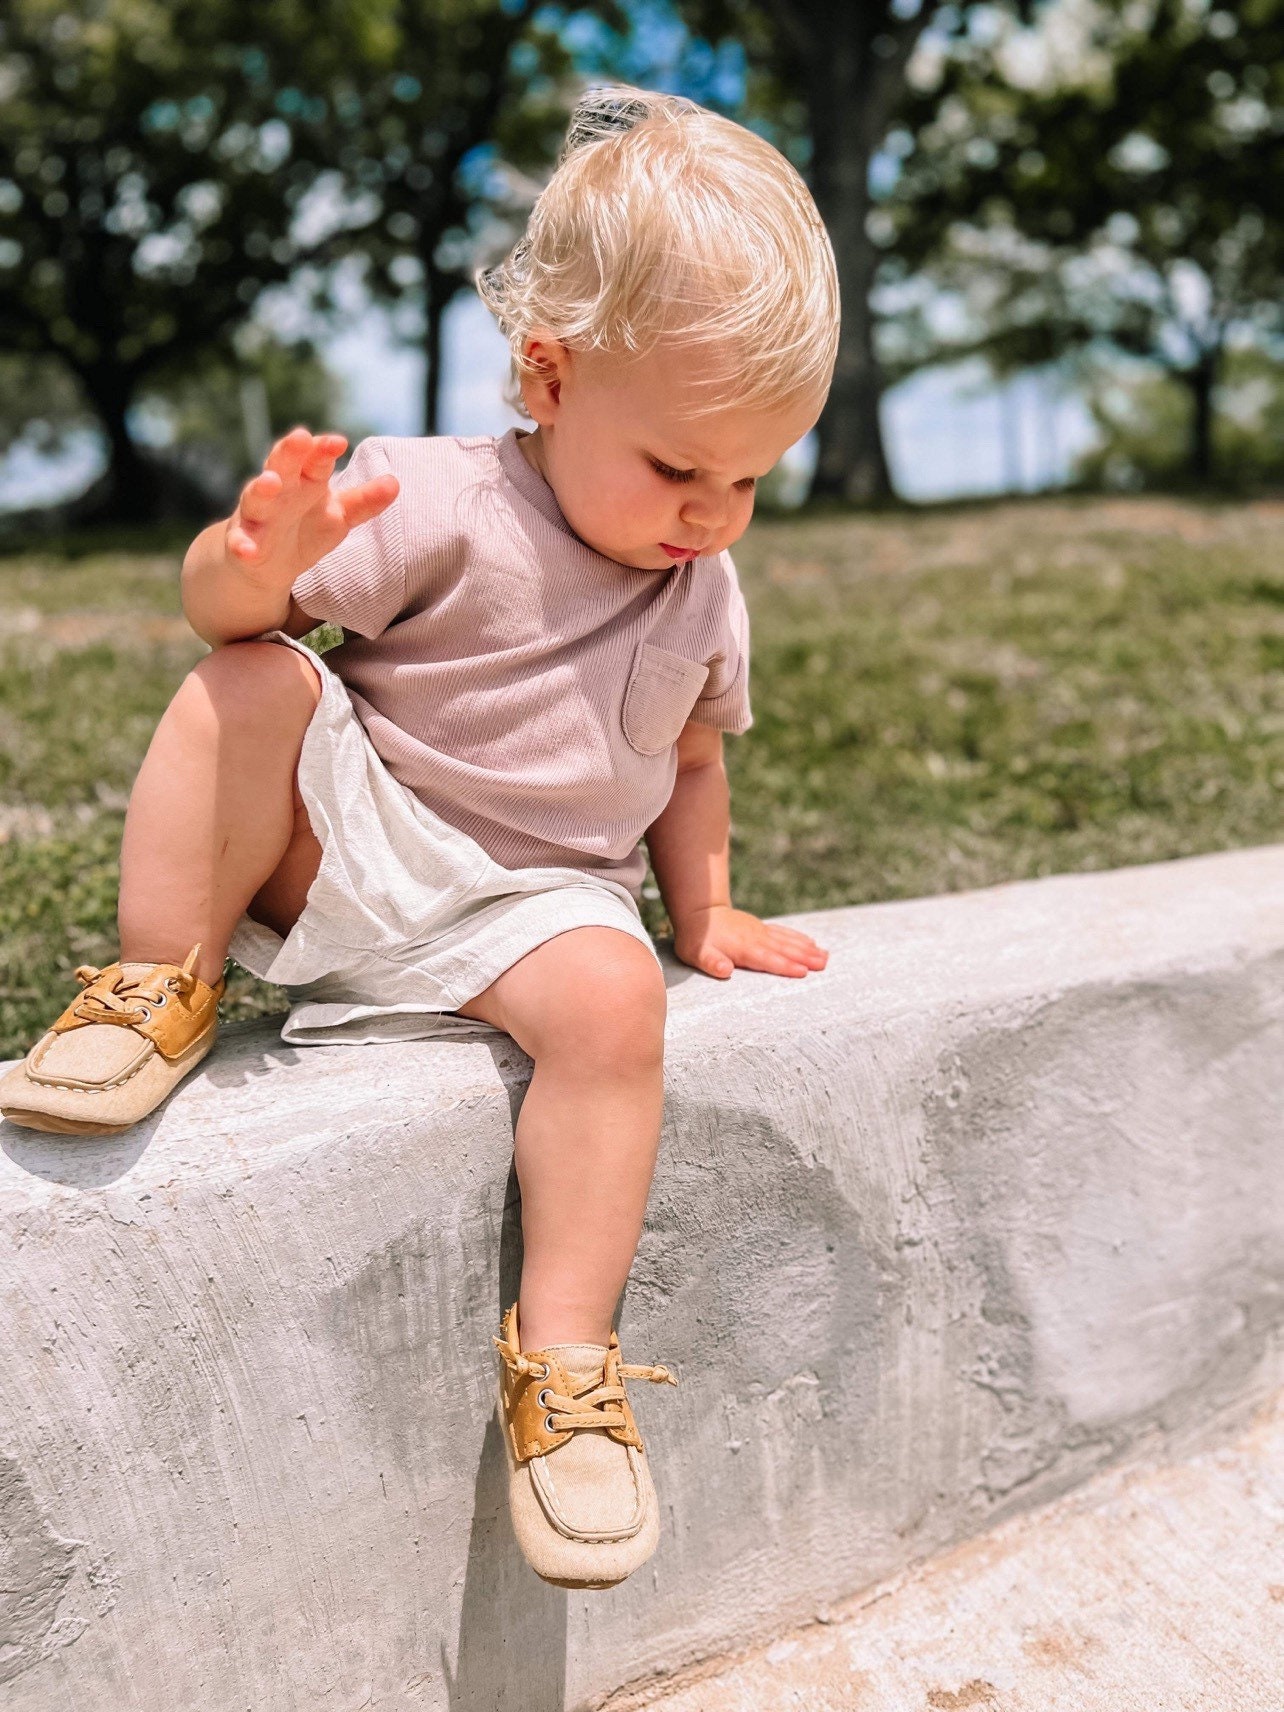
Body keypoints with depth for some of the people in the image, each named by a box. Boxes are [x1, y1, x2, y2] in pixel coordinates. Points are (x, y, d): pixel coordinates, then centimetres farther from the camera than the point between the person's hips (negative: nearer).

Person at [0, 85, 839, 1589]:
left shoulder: (704, 594, 7)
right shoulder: (439, 502, -11)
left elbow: (687, 761, 21)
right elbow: (218, 603, -16)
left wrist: (703, 911, 12)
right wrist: (257, 560, -39)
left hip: (537, 900, 3)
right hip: (354, 837, -2)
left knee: (613, 994, -31)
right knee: (255, 682, -27)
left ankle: (561, 1355, -21)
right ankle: (167, 982, -13)